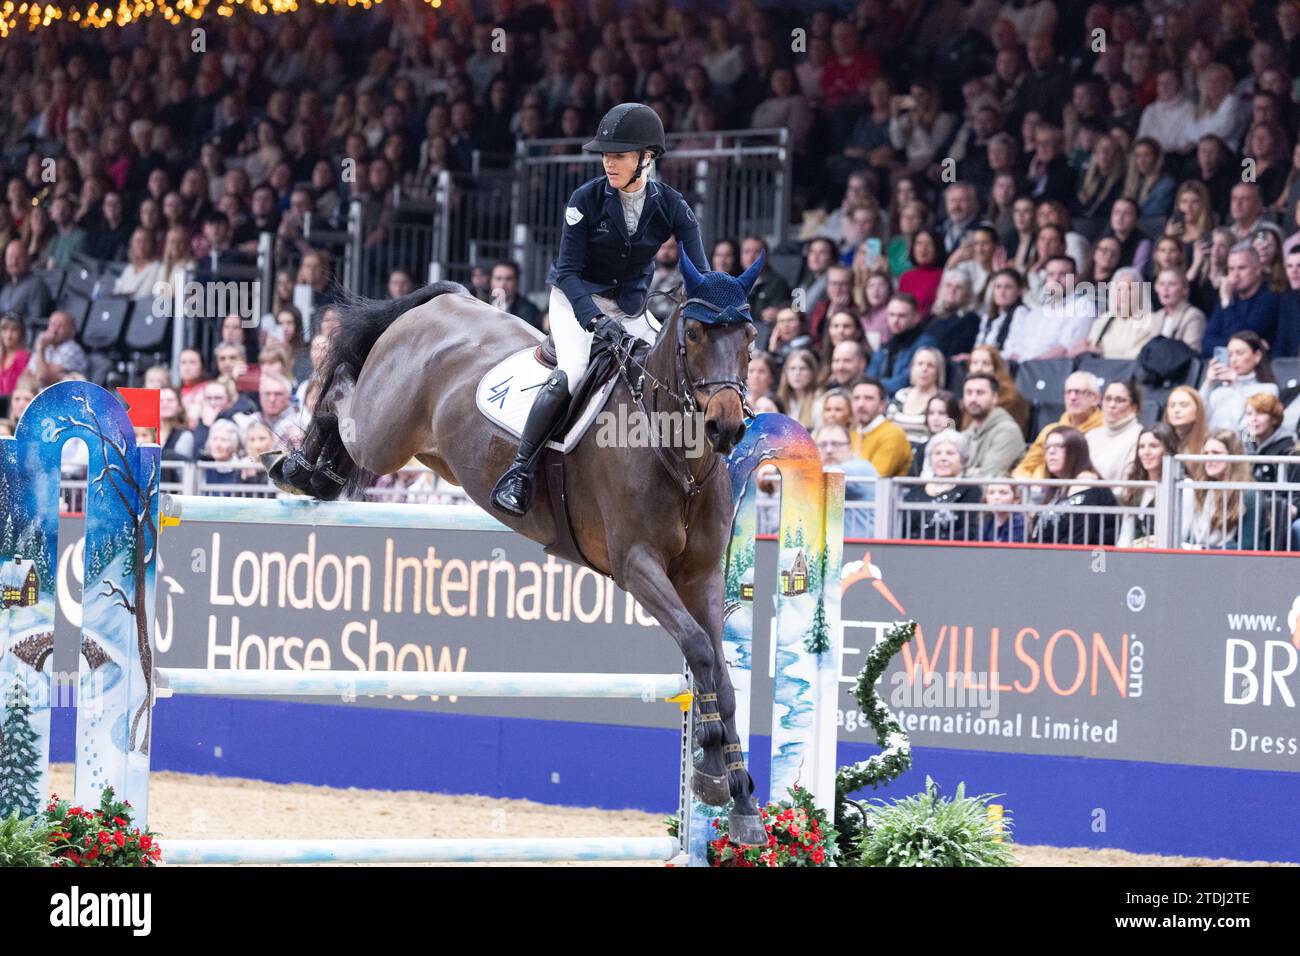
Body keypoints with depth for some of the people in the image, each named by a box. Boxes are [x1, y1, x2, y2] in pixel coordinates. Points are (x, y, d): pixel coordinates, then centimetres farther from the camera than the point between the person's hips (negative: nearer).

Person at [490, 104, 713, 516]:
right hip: (578, 297, -4)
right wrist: (595, 319, -34)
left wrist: (715, 311, -33)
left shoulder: (671, 207, -11)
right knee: (571, 373, -28)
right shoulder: (587, 199, -17)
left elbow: (699, 274, -13)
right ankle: (519, 470, -22)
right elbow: (568, 271, -17)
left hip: (631, 307, 4)